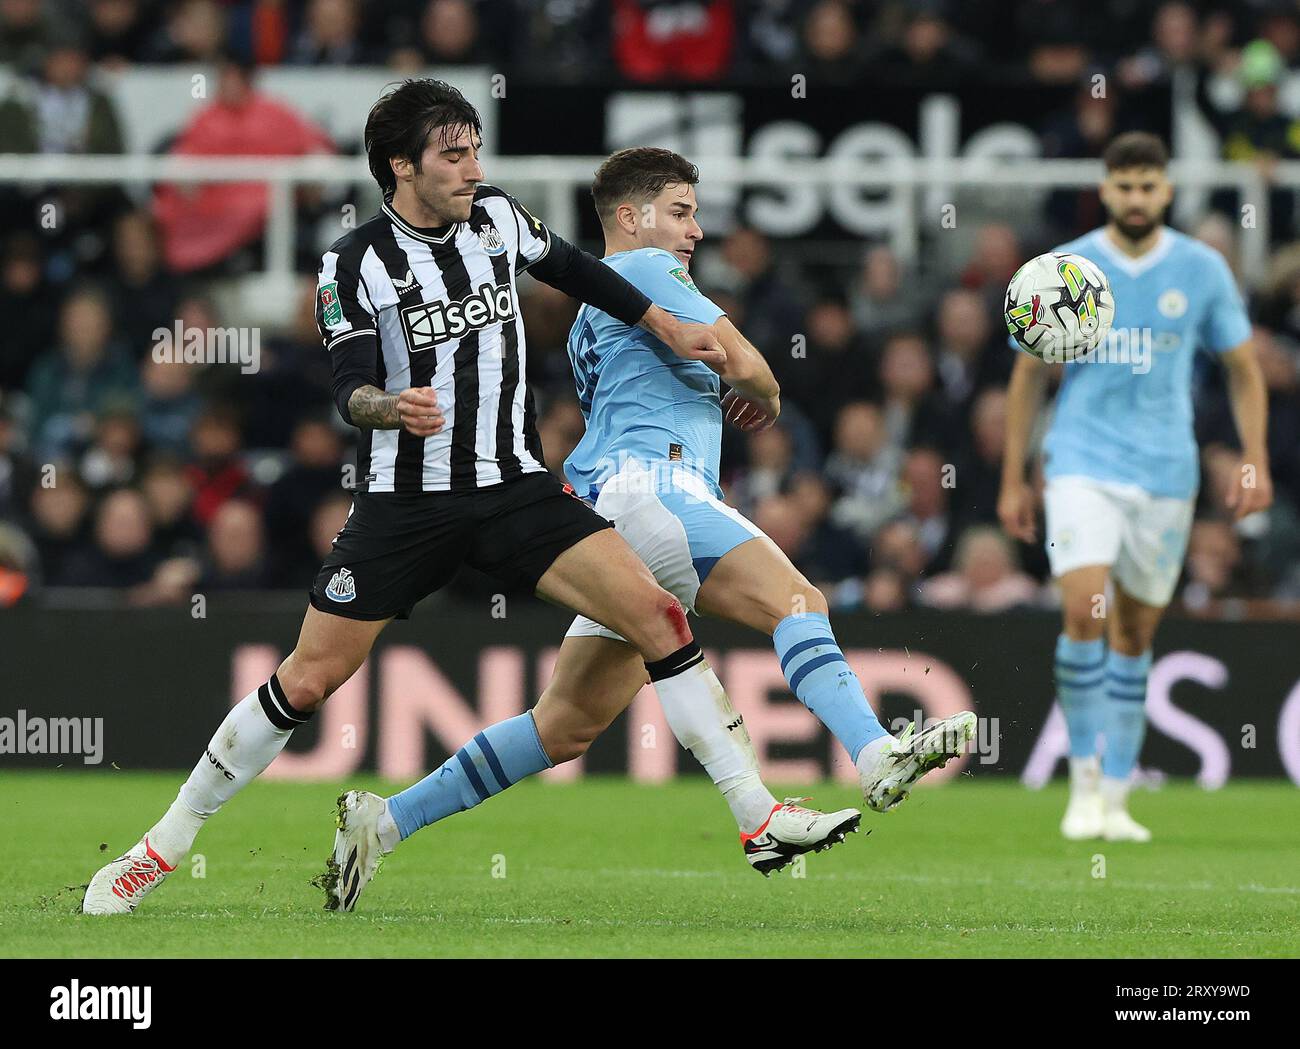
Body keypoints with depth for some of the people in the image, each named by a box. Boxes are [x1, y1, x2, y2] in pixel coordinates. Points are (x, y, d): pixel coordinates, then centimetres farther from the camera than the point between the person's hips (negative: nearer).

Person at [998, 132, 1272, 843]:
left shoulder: (1203, 270, 2)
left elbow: (1243, 369, 11)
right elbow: (1029, 375, 8)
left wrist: (1255, 460, -1)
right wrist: (1013, 480, 6)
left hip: (1167, 474, 2)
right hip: (1083, 464, -2)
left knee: (1136, 632, 5)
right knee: (1084, 611, -20)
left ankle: (1114, 800, 12)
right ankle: (1084, 776, -5)